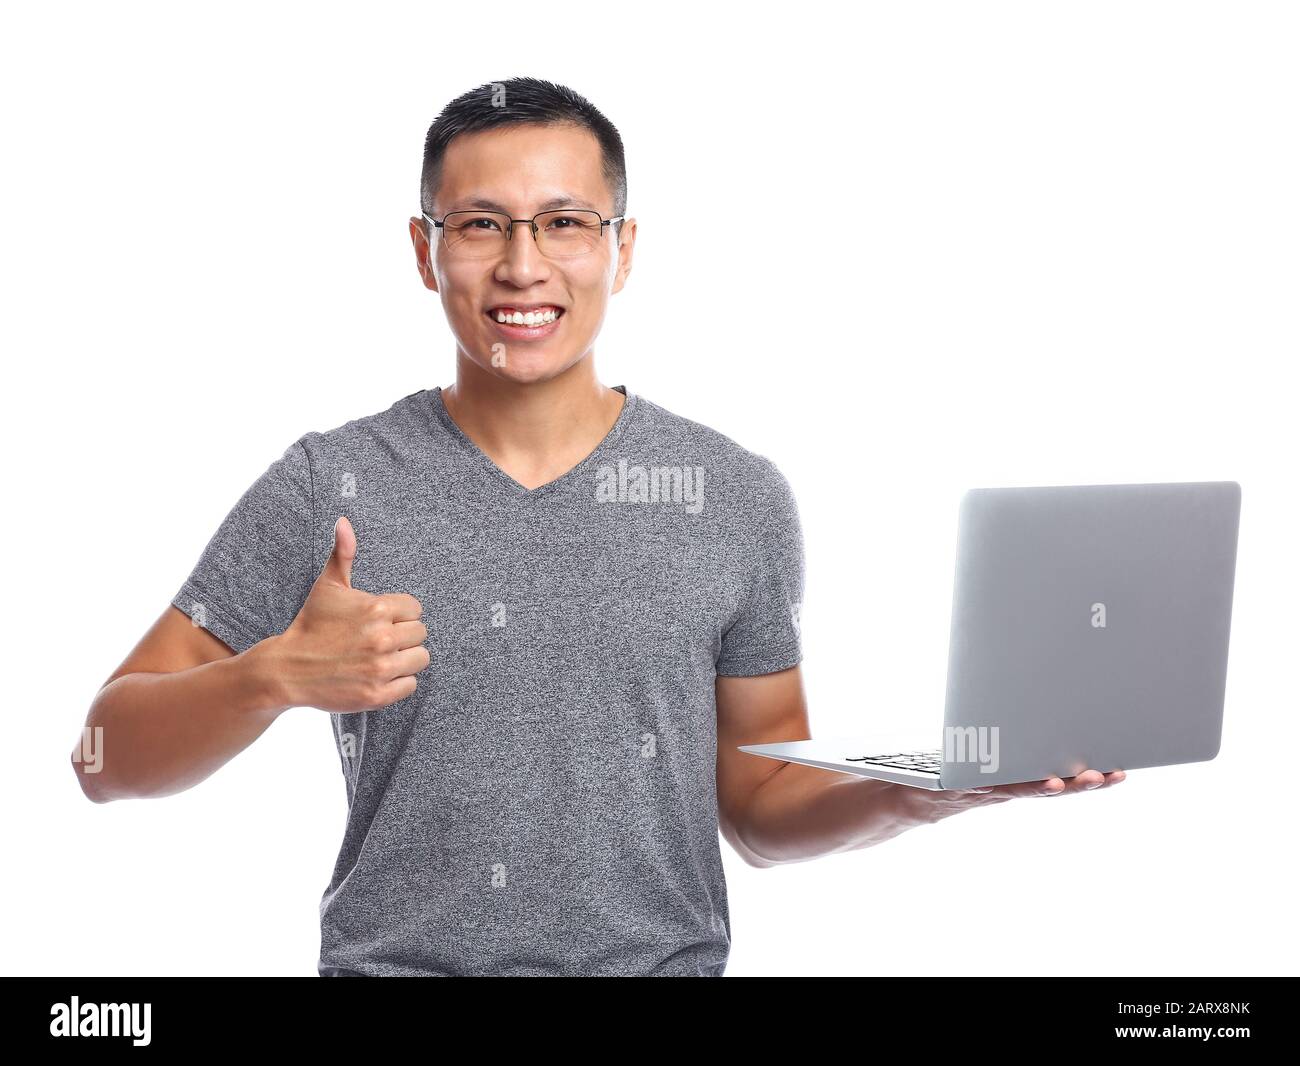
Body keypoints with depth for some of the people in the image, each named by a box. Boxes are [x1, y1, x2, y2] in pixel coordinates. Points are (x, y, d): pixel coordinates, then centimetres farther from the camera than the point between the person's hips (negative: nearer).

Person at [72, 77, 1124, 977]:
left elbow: (760, 809, 11)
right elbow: (109, 759, 1)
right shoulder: (326, 488, 1)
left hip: (664, 956, 1)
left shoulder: (739, 498, 5)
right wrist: (277, 674, -15)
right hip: (391, 959, -1)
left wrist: (905, 795, -7)